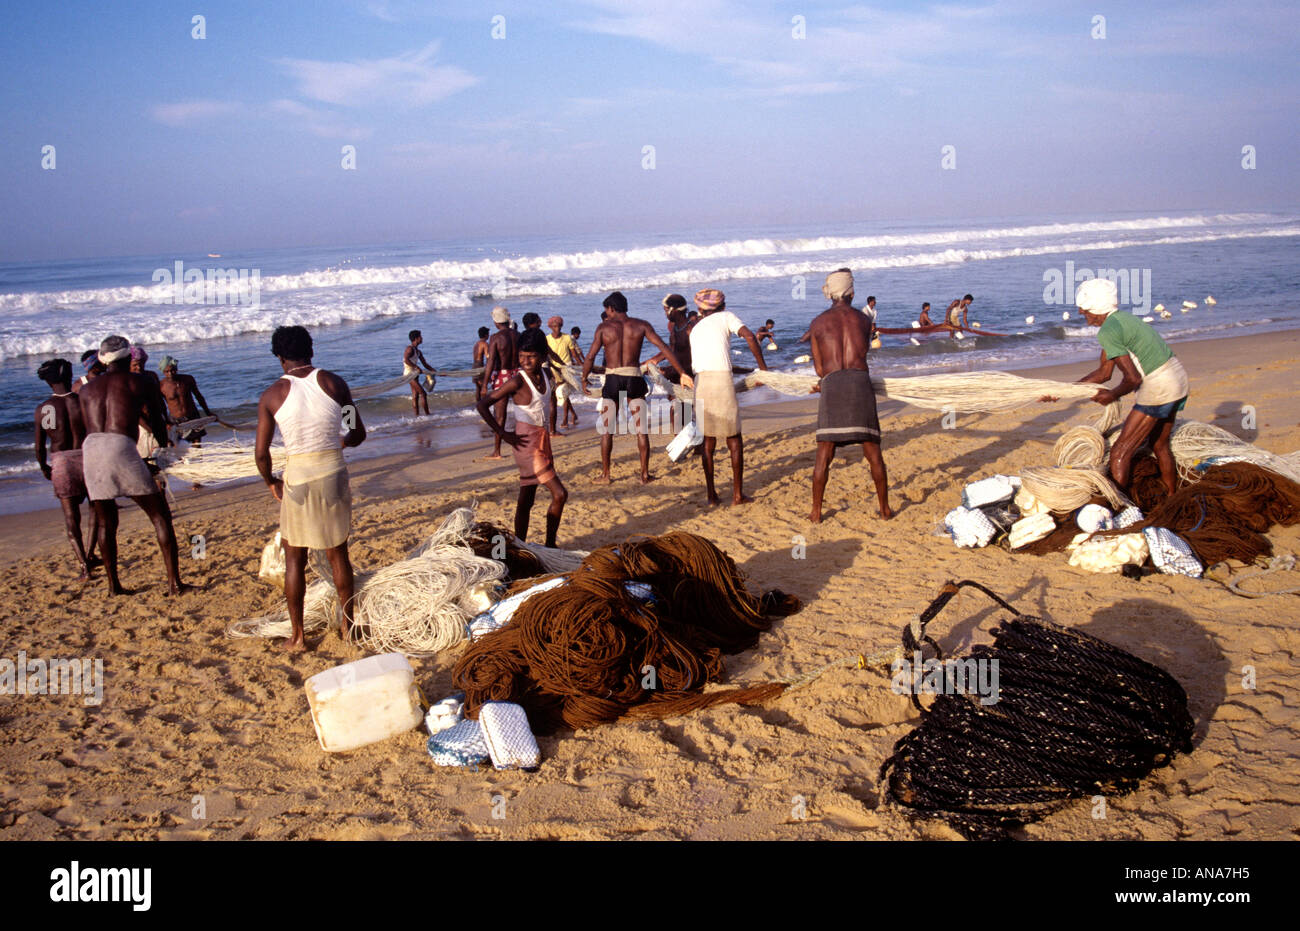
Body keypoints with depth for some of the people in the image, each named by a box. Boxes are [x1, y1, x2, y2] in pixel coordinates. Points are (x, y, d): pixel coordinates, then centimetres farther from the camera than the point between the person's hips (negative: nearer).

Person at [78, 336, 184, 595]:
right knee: (160, 516, 4)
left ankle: (113, 585, 18)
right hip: (122, 448, -4)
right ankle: (174, 581, -1)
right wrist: (164, 451, 33)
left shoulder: (86, 389, 23)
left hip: (91, 448, 4)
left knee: (106, 523, 16)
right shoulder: (139, 382, 12)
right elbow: (158, 424, 16)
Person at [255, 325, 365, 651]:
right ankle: (348, 626, 26)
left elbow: (261, 453, -6)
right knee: (338, 554, 17)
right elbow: (358, 434, 5)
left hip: (298, 478, -2)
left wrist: (271, 482, 13)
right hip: (334, 473, 2)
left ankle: (297, 636, 17)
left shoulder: (272, 395, -5)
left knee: (294, 560, 12)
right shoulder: (333, 382, -1)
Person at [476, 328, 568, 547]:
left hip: (543, 441, 7)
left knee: (526, 501, 13)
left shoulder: (544, 374, 5)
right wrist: (503, 434, -15)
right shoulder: (517, 381, -16)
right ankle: (550, 544, 2)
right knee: (559, 494, -11)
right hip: (527, 444, -7)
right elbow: (482, 405, -17)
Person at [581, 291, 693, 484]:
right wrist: (682, 373, -3)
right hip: (634, 379, 1)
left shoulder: (604, 327, 0)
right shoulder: (641, 325, 4)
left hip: (612, 379, -1)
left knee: (606, 430, 11)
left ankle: (605, 474, 13)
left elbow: (590, 357, -5)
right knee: (641, 430, 8)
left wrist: (584, 378, 10)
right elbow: (664, 348, -3)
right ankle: (645, 475, 8)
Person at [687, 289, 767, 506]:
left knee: (707, 441, 12)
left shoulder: (695, 329, 24)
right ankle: (738, 494, 8)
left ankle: (711, 495, 12)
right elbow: (749, 336, -3)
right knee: (734, 440, 8)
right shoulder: (726, 317, 12)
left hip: (700, 381, 4)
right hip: (722, 381, -3)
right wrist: (763, 367, 5)